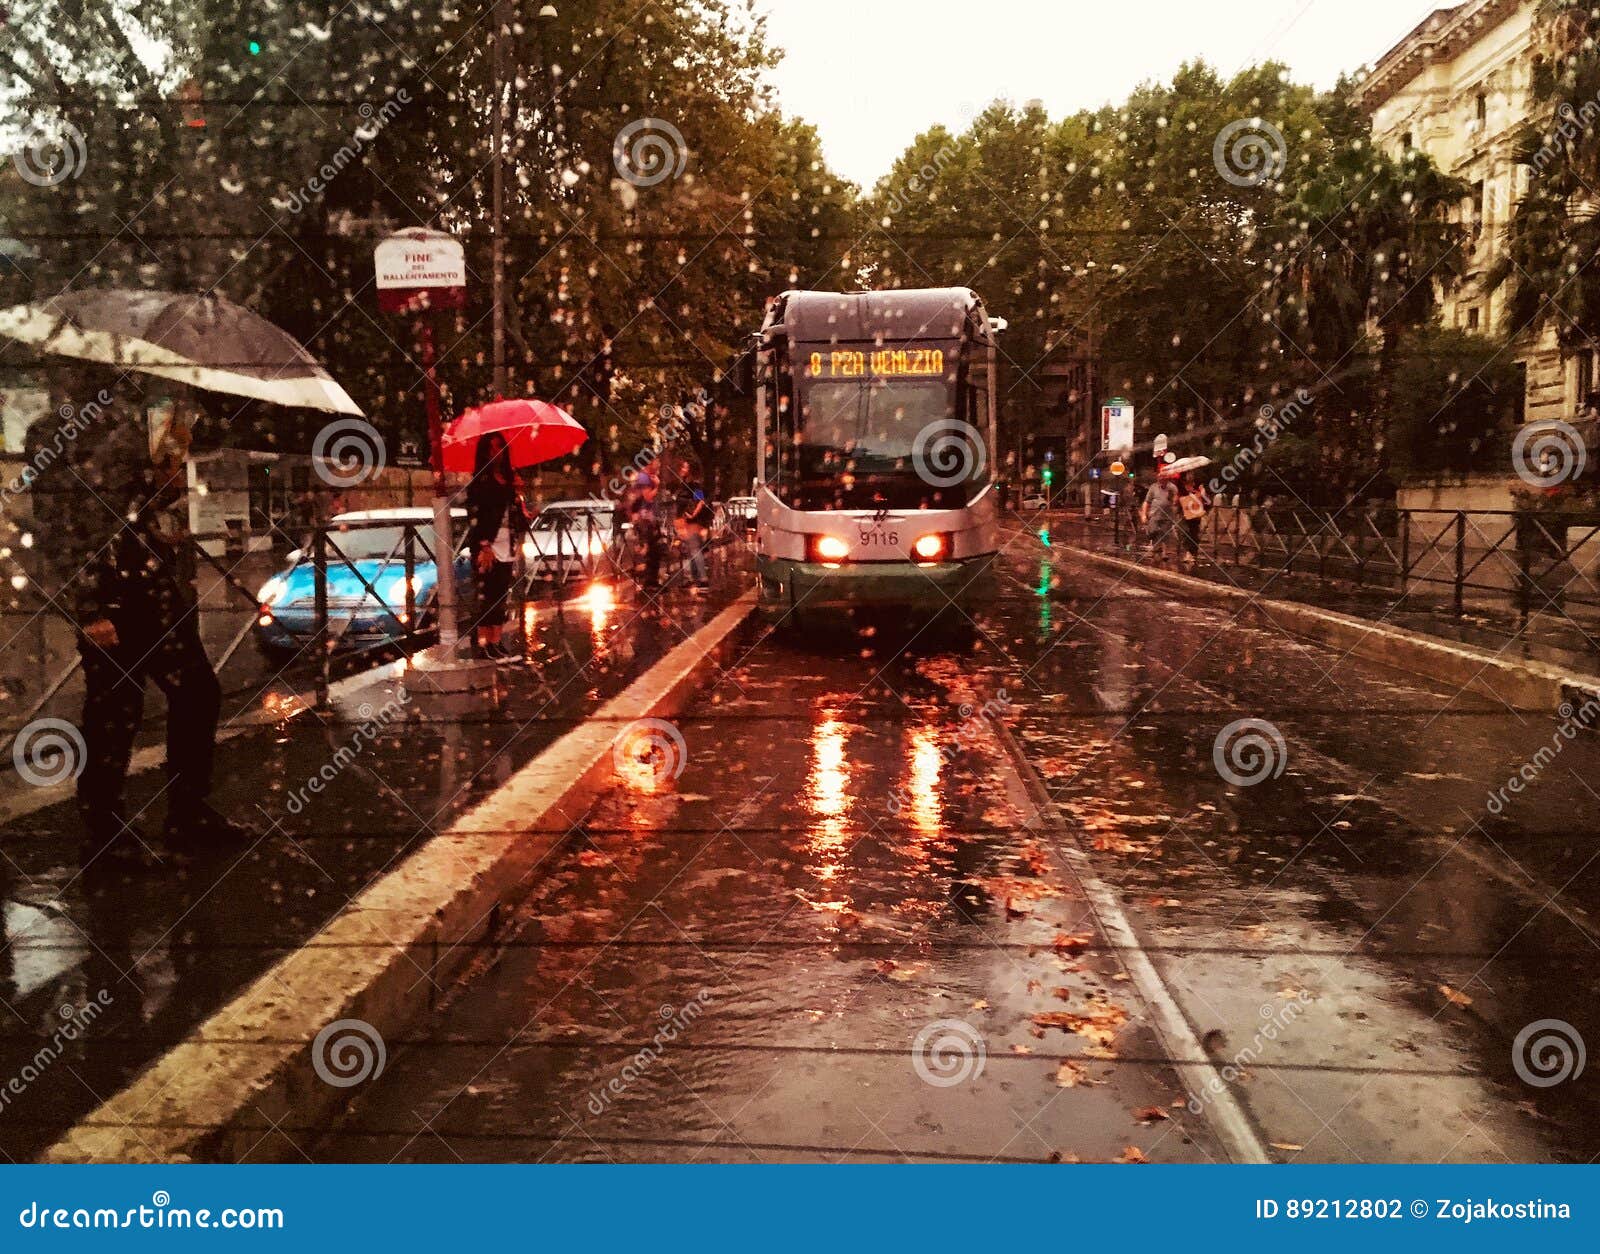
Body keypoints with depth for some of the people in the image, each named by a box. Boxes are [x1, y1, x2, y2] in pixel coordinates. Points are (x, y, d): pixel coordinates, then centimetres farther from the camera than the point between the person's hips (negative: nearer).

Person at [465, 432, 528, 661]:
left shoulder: (510, 478, 14)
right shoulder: (479, 481, -4)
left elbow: (517, 511, 19)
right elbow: (474, 515, -11)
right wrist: (484, 547, -16)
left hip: (506, 549, 6)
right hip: (487, 549, -6)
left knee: (502, 597, 8)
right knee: (485, 596, -5)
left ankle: (496, 643, 13)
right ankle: (482, 645, 0)